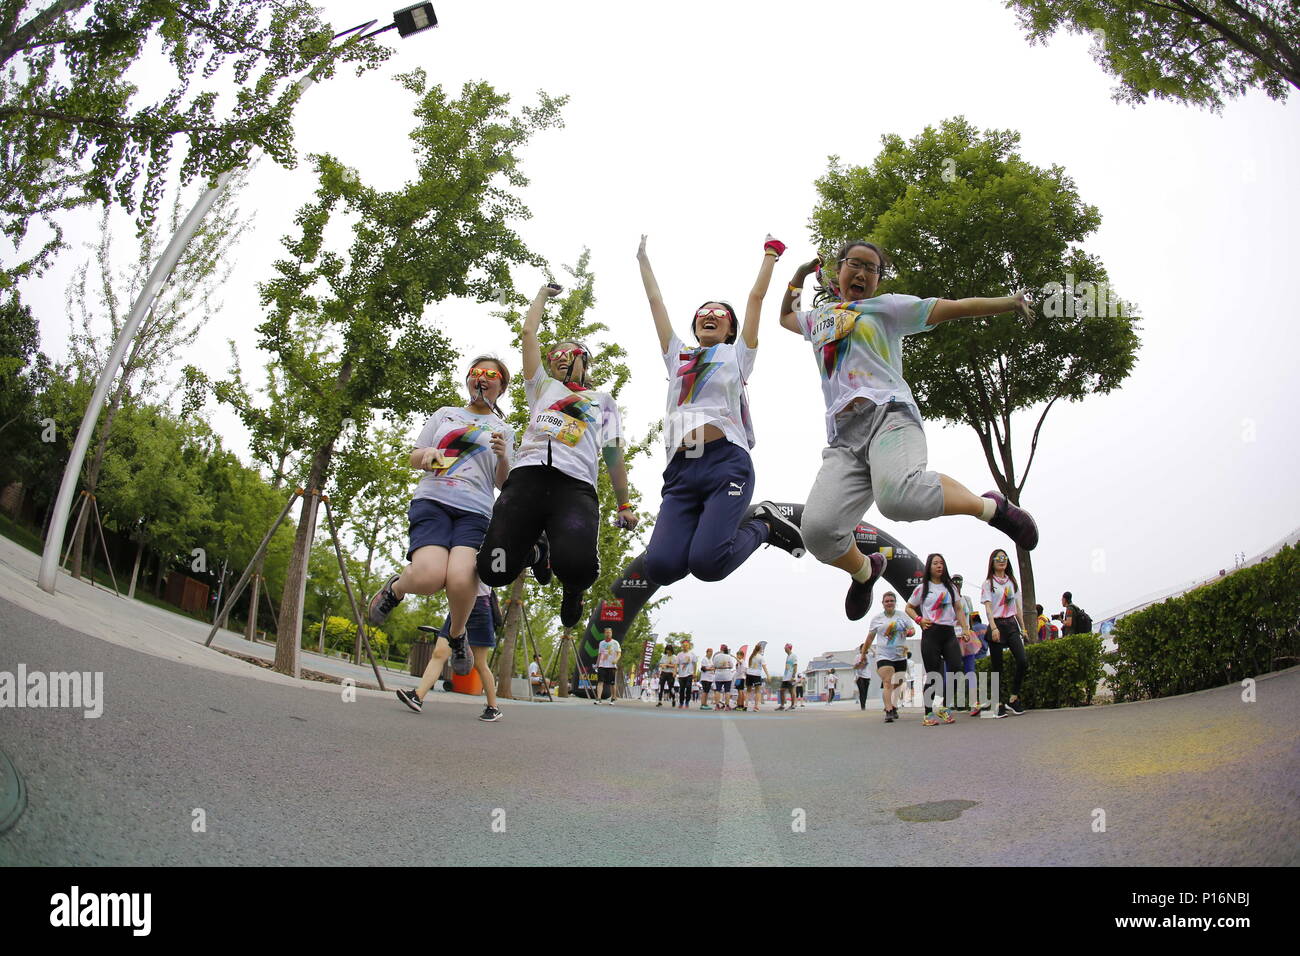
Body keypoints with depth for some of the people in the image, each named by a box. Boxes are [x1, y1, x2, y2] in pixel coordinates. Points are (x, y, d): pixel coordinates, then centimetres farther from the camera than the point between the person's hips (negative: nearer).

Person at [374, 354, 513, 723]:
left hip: (475, 511, 0)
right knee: (428, 577, -29)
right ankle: (395, 587, 10)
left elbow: (503, 482, 16)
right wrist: (426, 454, -1)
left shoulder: (503, 430, 21)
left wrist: (503, 457, -6)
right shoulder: (445, 414, 23)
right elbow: (413, 457, 24)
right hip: (432, 501, 0)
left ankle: (457, 634, 5)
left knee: (460, 579, -29)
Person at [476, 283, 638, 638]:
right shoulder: (543, 387, 32)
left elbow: (613, 454, 23)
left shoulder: (603, 401, 30)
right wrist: (542, 294, 42)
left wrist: (625, 504, 16)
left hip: (575, 485, -1)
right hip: (529, 475, 2)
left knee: (576, 563, -32)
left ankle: (572, 589, 8)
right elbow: (529, 334, 29)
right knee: (494, 570, -18)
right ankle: (530, 551, 21)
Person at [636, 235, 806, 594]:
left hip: (726, 463, -4)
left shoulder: (736, 355, 19)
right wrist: (643, 258, 40)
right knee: (661, 566, -19)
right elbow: (655, 301, 32)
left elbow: (756, 296, 21)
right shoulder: (678, 357, 27)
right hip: (680, 470, 4)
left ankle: (765, 525, 6)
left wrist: (770, 254, 31)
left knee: (707, 563, -26)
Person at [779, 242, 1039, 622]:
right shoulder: (818, 316, 32)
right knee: (817, 529, -22)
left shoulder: (886, 306, 19)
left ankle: (991, 507, -11)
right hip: (843, 438, 4)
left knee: (898, 495, -39)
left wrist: (1008, 302, -2)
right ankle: (865, 570, 12)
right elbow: (785, 318, 54)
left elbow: (953, 307, 10)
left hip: (889, 414, -4)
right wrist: (797, 278, 44)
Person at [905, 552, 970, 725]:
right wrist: (919, 620, -5)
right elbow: (909, 608, 12)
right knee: (932, 675, -3)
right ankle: (928, 713, 5)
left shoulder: (950, 587, 15)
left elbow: (959, 609, 17)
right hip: (931, 633, -3)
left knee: (957, 669, -11)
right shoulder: (922, 588, 6)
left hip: (949, 633, 3)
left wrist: (966, 628, 5)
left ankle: (945, 708, 5)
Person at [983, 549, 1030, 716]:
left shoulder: (1012, 582, 15)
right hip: (996, 625, -4)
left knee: (1023, 661, -12)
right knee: (997, 667, -2)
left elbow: (1018, 607, 18)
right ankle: (998, 704, 5)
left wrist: (1023, 627, 14)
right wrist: (993, 628, -19)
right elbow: (988, 607, -8)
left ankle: (1013, 699, 0)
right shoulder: (988, 583, 1)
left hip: (1012, 624, 4)